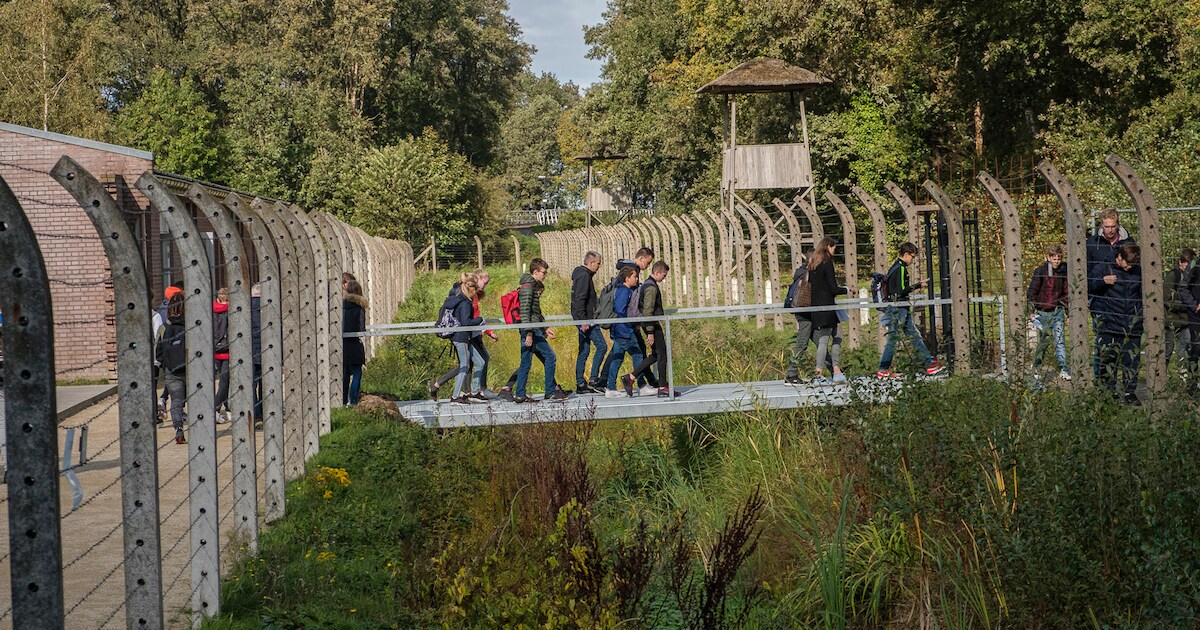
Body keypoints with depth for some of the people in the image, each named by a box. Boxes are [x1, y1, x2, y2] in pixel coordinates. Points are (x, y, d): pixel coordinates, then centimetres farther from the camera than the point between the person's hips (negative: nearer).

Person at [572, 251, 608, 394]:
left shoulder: (582, 274, 19)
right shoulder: (584, 276, -13)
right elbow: (579, 300, -21)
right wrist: (584, 321, -23)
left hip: (585, 320, 11)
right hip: (585, 319, -11)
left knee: (584, 350, 10)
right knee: (602, 346, -9)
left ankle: (580, 384, 11)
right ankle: (593, 380, -10)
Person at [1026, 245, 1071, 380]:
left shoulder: (1063, 272, 4)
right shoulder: (1040, 271, -5)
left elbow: (1066, 293, 14)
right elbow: (1031, 291, -3)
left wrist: (1068, 311, 15)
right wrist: (1031, 311, -8)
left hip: (1058, 311, 2)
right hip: (1042, 312, -2)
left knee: (1060, 340, -8)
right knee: (1044, 340, 3)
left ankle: (1064, 369, -9)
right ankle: (1036, 367, 20)